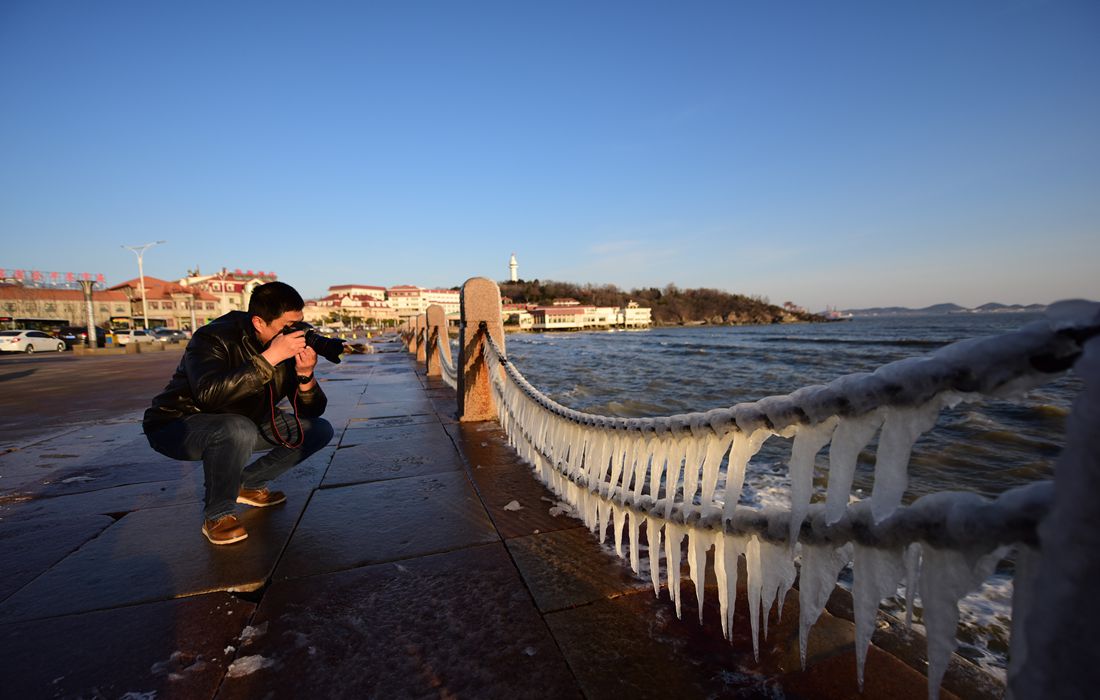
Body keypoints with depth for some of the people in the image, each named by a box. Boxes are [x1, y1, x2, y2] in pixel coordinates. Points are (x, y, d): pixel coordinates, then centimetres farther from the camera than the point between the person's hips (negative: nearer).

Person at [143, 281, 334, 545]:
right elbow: (209, 394, -44)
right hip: (177, 425, -6)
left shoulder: (289, 345, -10)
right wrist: (269, 358, -46)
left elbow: (312, 411, -11)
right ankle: (217, 516, -13)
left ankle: (250, 483, 9)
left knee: (319, 430, -6)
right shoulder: (213, 338, -25)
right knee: (238, 430, -38)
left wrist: (305, 375, -30)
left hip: (247, 420, 6)